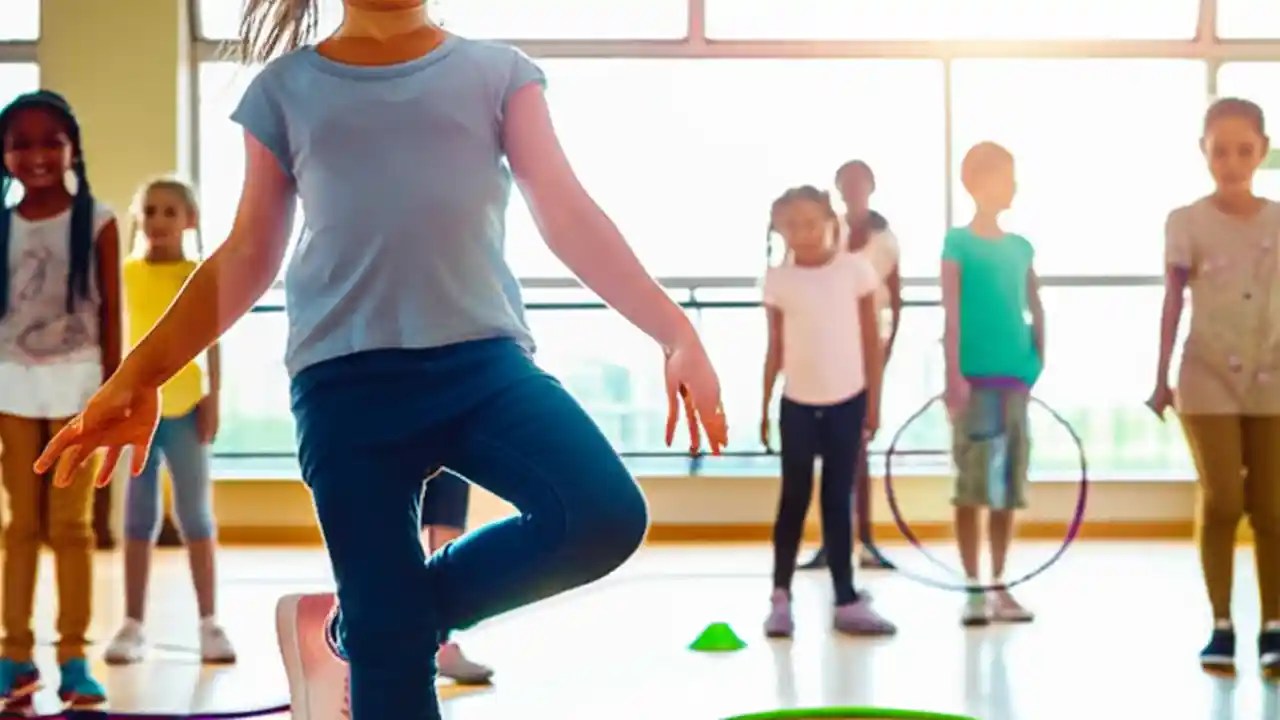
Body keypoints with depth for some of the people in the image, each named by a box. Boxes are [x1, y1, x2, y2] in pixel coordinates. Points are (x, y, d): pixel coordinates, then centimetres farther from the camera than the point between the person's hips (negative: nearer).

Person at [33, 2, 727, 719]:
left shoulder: (498, 71, 11)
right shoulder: (287, 88, 13)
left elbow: (569, 214, 4)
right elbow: (248, 258, 14)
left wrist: (677, 332, -6)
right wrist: (139, 375, 7)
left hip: (484, 360, 1)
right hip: (346, 380, -1)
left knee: (608, 516, -24)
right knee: (392, 647, -6)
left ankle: (348, 627, -3)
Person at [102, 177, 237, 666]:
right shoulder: (125, 274, 4)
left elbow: (213, 341, 0)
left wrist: (213, 398, -6)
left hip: (185, 406, -1)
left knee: (196, 515, 3)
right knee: (139, 517, 6)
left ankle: (209, 622, 9)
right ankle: (133, 624, 12)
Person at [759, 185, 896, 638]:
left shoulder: (856, 270, -4)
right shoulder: (778, 280, -2)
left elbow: (871, 341, 0)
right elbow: (775, 349, 5)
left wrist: (873, 401, 0)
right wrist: (764, 408, 4)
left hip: (846, 402, 0)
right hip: (799, 403, 1)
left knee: (837, 501, 6)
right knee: (794, 499, 7)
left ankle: (847, 602, 10)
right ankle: (781, 599, 13)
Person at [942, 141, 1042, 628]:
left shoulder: (1021, 247, 13)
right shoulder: (958, 243, -2)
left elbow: (1036, 313, 16)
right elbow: (951, 314, -7)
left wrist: (1037, 368, 6)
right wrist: (954, 374, -14)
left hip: (1015, 379, 5)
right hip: (974, 377, -5)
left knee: (1008, 486, 8)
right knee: (973, 484, -3)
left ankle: (999, 586, 16)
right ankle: (973, 588, 4)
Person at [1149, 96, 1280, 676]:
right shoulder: (1186, 222, 1)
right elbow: (1173, 304, 3)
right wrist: (1161, 379, 2)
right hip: (1209, 379, -2)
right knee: (1222, 502, -5)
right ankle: (1222, 627, 4)